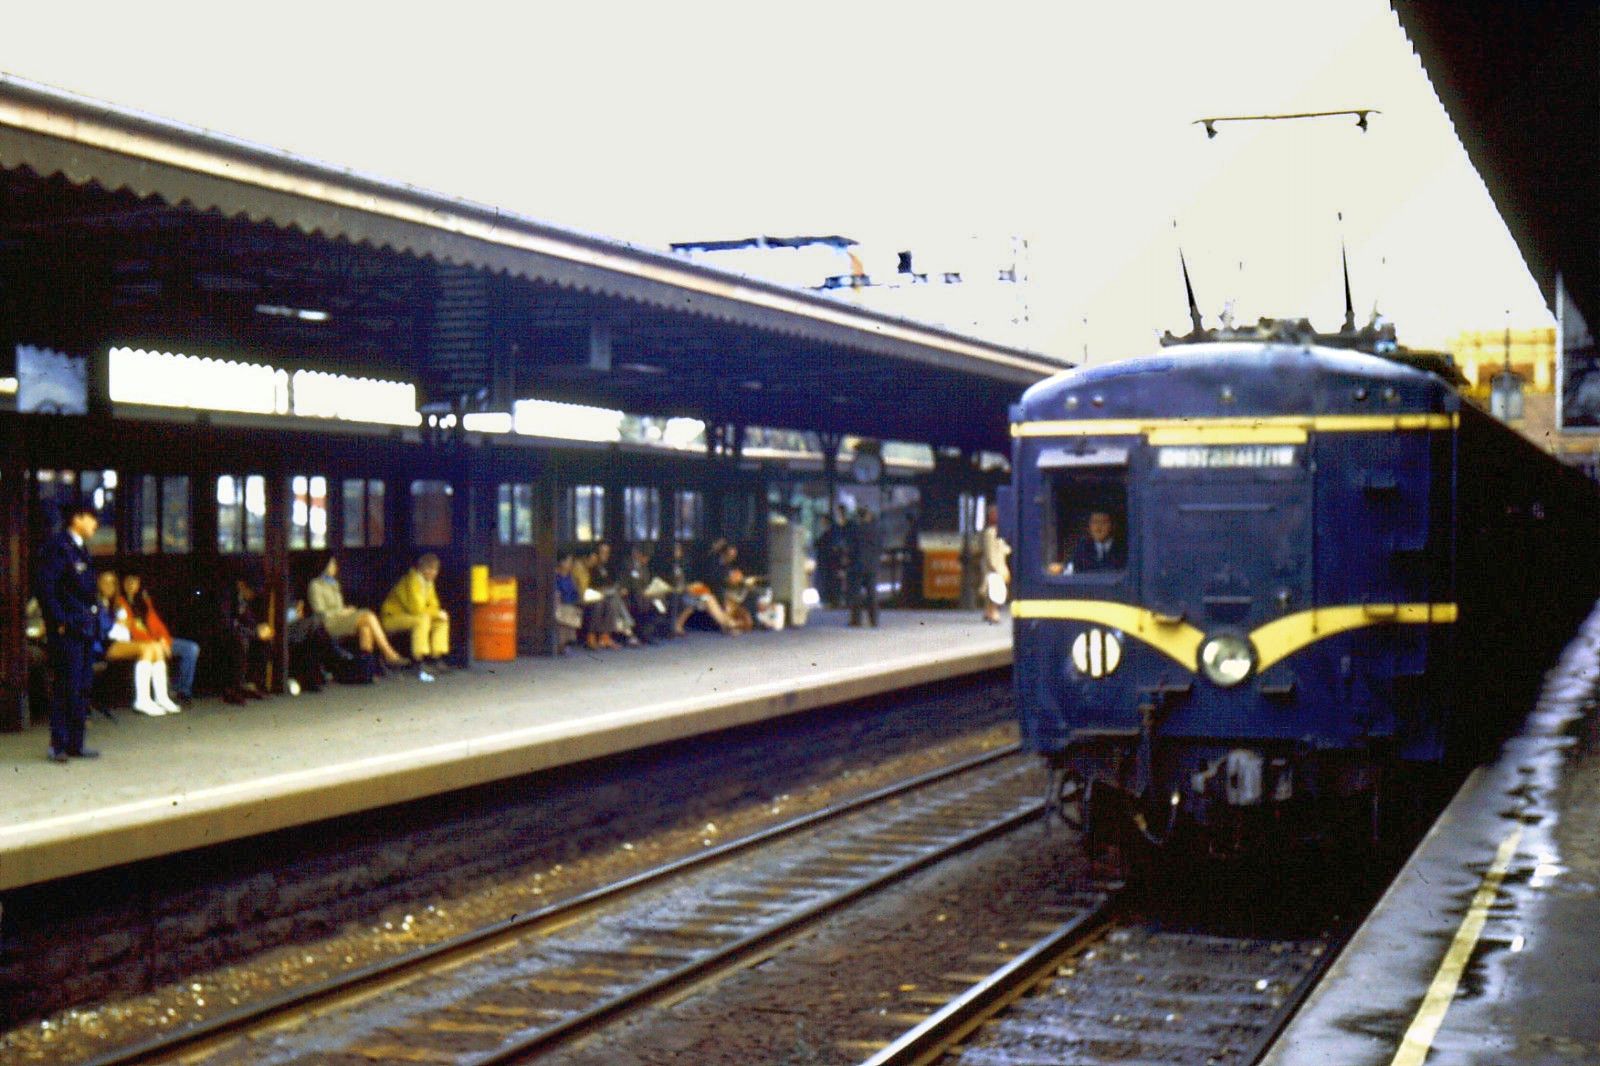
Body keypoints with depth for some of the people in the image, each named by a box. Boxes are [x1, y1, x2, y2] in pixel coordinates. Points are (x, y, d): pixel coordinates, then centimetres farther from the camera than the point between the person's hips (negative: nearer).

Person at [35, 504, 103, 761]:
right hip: (67, 631, -9)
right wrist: (59, 622, -17)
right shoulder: (58, 547, -10)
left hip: (86, 629, 9)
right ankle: (59, 745, -2)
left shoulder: (81, 549, 18)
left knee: (82, 689, 10)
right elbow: (44, 586, -16)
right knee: (65, 688, -7)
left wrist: (94, 623, 16)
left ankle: (75, 744, 15)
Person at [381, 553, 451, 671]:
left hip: (410, 616, 9)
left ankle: (437, 658, -5)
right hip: (392, 617, -9)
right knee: (422, 619, -34)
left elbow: (432, 606, 12)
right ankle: (419, 661, -33)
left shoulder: (428, 582, 7)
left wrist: (438, 613, -11)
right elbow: (417, 608, -28)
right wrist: (437, 613, -20)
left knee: (442, 621, 0)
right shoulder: (412, 580, -22)